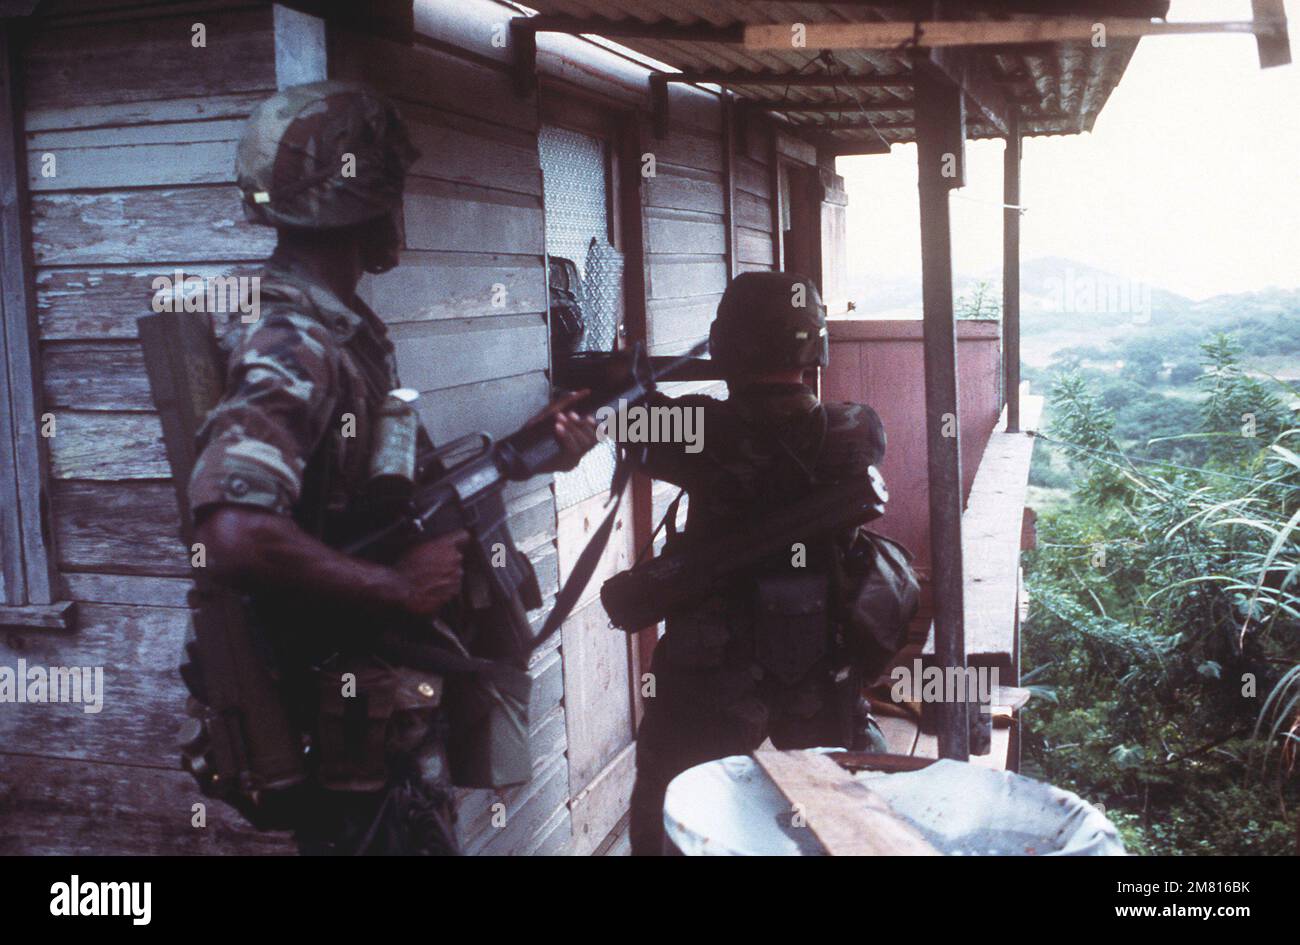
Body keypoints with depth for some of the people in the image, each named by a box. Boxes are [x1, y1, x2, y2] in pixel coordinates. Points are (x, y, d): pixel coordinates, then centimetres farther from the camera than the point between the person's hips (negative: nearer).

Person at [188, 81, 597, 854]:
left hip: (395, 696, 9)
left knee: (429, 830, 23)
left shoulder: (348, 333, 8)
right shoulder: (291, 348, -23)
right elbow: (240, 539, -36)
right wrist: (399, 587, -25)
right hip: (356, 724, -9)